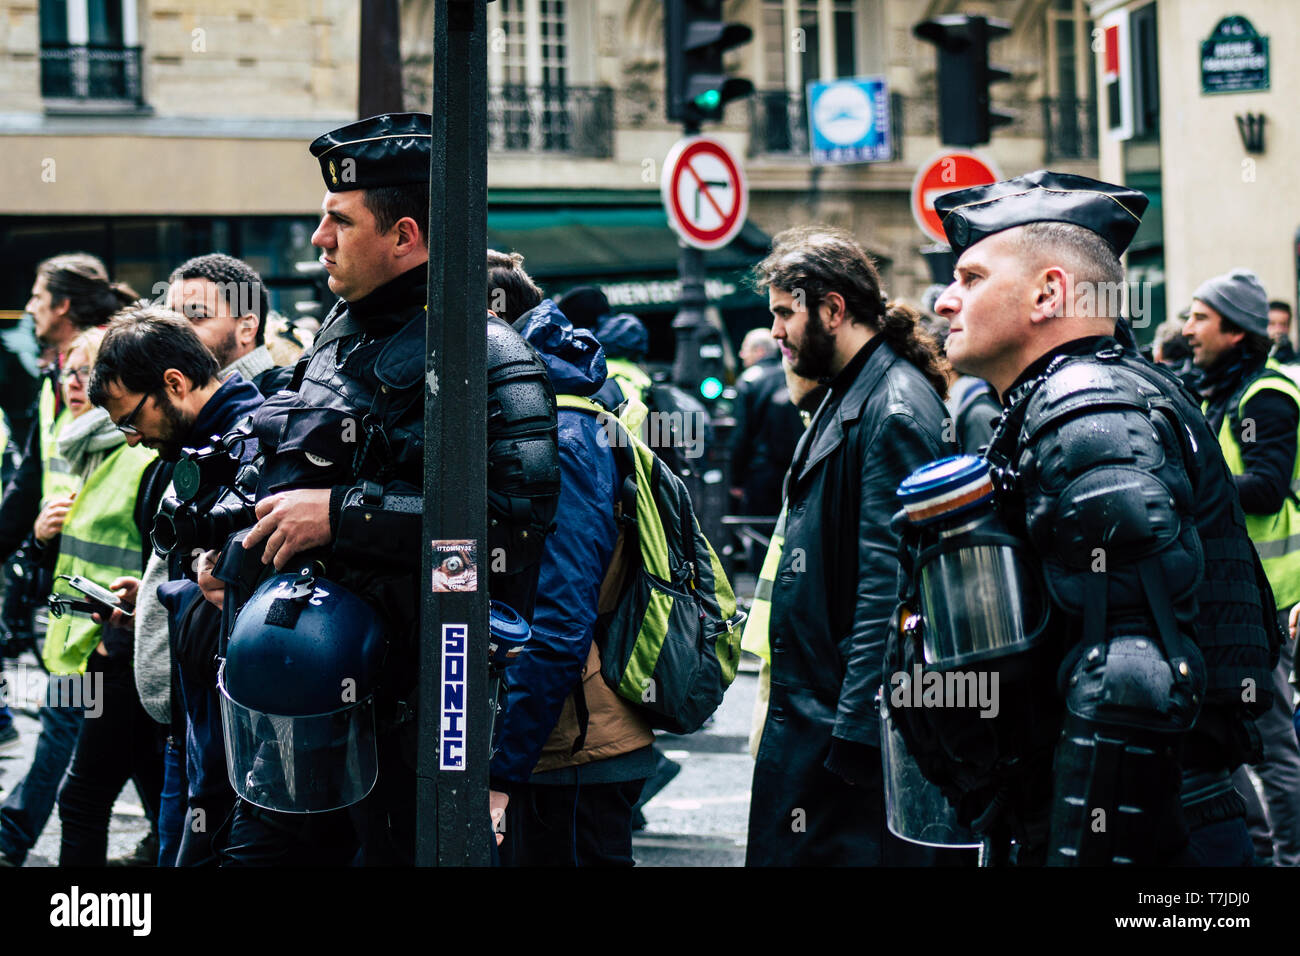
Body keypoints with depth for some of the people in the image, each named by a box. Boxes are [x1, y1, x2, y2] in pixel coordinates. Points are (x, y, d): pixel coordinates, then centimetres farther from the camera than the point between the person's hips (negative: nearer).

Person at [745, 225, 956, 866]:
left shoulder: (897, 409, -16)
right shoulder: (847, 396, 16)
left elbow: (890, 584, -22)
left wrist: (854, 731, -23)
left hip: (848, 718, -10)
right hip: (806, 707, 10)